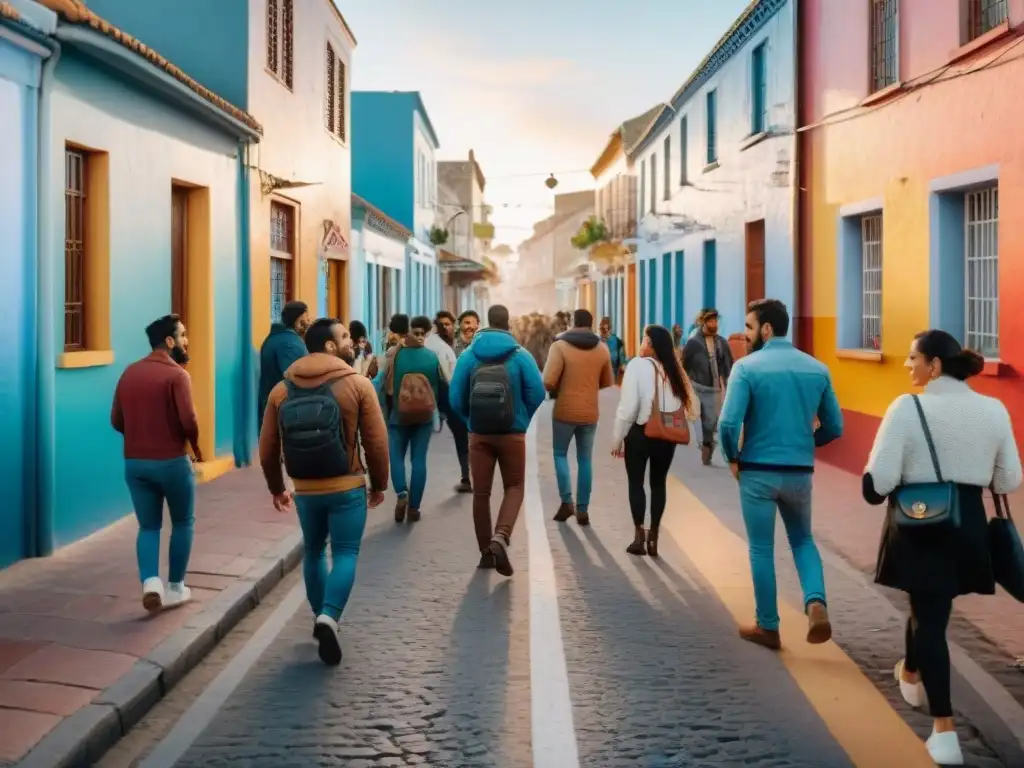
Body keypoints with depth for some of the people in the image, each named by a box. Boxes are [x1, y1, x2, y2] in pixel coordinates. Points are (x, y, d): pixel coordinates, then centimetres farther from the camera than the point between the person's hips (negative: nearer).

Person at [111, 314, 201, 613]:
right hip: (172, 462, -5)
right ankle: (175, 588, 19)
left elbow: (117, 421, 8)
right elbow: (188, 420, -22)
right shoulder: (176, 374, -13)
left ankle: (150, 582, -8)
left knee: (148, 526, 13)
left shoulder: (129, 373, 7)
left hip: (135, 462, 5)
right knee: (182, 522, 14)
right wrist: (195, 445, -3)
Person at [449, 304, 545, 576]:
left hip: (479, 434, 2)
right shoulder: (521, 355, -6)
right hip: (512, 433, -2)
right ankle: (501, 536, -15)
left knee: (481, 492, 11)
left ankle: (486, 551, 16)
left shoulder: (468, 355, -1)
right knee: (514, 487, 10)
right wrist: (523, 419, 9)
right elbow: (537, 393, -9)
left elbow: (456, 398, -3)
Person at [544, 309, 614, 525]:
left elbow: (548, 381, -17)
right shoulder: (602, 349, 2)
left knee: (560, 454, 15)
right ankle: (583, 509, 11)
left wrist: (556, 391, 4)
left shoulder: (560, 345, -11)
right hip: (590, 412, 3)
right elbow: (607, 382, 12)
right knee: (585, 459, 11)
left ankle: (567, 501, 4)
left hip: (565, 411, -3)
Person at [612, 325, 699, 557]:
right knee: (659, 483, 13)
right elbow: (693, 408, 2)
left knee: (636, 482, 9)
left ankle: (639, 536, 7)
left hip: (640, 432, -4)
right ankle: (653, 537, 16)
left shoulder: (637, 365, -12)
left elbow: (628, 406, -14)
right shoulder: (674, 369, 2)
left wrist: (617, 439, -7)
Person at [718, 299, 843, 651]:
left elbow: (729, 424, -18)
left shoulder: (747, 367, -11)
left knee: (761, 549, 11)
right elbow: (835, 427, 7)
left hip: (758, 471, -3)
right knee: (803, 540, 22)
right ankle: (816, 603, -2)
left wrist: (733, 458, -1)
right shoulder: (817, 369, 3)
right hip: (800, 472, 3)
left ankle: (768, 627, 19)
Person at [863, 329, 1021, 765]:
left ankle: (944, 731, 2)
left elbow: (878, 481, -18)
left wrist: (878, 491, 4)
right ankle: (912, 677, 51)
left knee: (929, 615, 5)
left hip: (918, 527, -4)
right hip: (968, 526, 4)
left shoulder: (908, 407, -16)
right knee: (930, 605, 27)